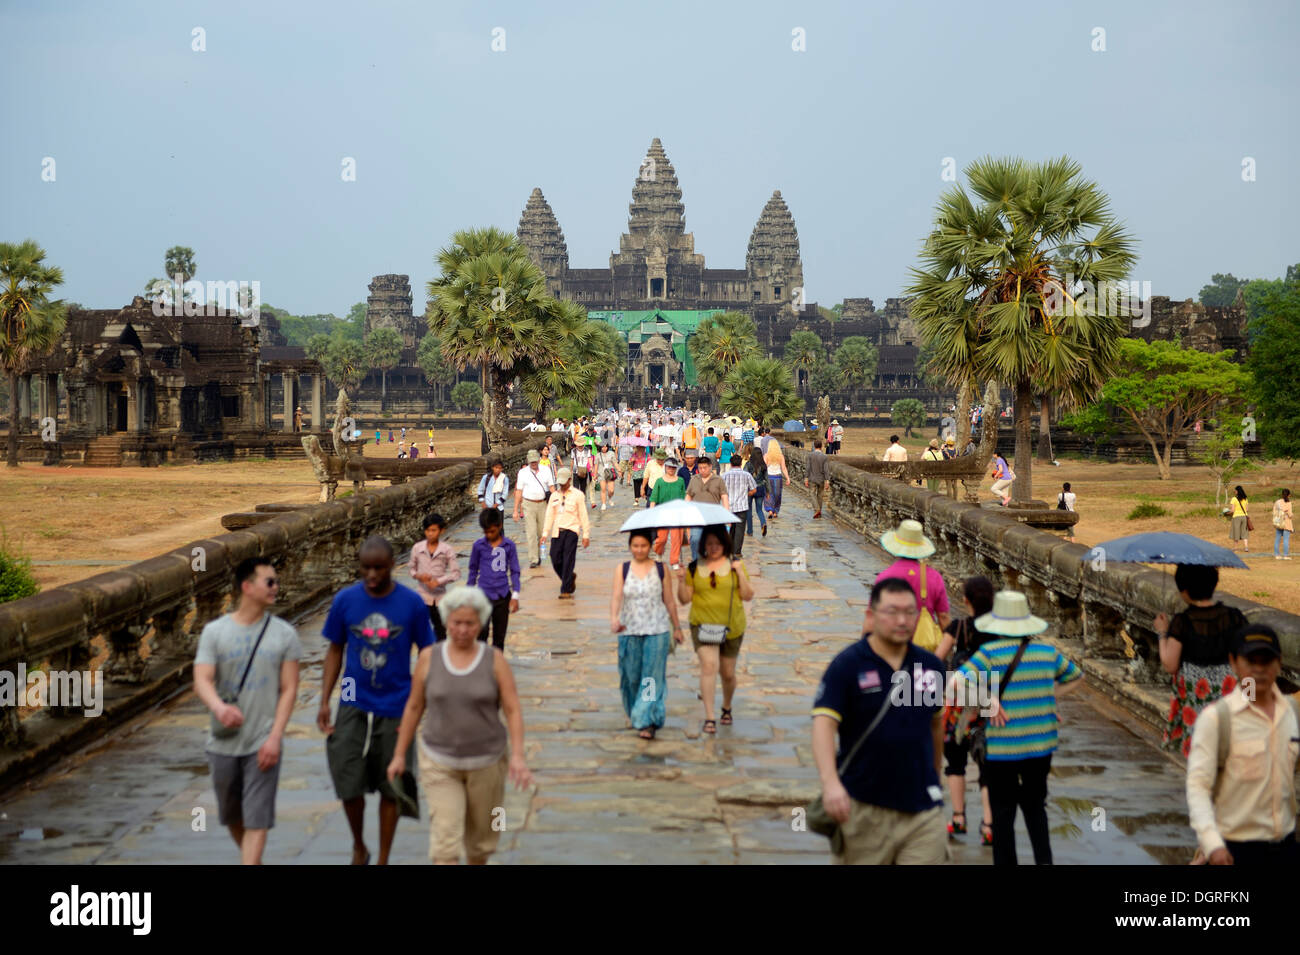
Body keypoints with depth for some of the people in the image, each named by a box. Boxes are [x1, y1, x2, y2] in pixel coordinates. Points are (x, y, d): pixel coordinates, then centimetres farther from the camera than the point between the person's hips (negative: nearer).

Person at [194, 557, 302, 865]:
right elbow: (201, 681, -13)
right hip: (223, 743, 2)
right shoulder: (215, 631, -3)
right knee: (232, 817, 18)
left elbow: (289, 689, -3)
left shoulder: (284, 634, -2)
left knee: (256, 819, -7)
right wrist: (218, 707, -36)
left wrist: (275, 737, -13)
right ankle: (252, 860, 43)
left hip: (263, 744, -2)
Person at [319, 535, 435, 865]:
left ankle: (383, 861, 22)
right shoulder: (345, 600, -3)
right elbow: (335, 650, 7)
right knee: (348, 785, -2)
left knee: (390, 788, 7)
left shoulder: (412, 603, -7)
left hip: (395, 708, -1)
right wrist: (324, 702, 2)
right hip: (354, 706, 1)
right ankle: (359, 848, 25)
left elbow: (426, 654, 1)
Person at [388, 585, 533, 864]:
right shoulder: (429, 657, -5)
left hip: (486, 762, 1)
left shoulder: (494, 659, -7)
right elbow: (414, 706, 3)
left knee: (481, 836, 16)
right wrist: (399, 754, 4)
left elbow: (513, 710, -8)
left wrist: (517, 755, -20)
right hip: (439, 762, -1)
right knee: (444, 840, -11)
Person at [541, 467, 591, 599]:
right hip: (556, 532, 4)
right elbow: (549, 515, 14)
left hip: (571, 530, -4)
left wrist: (586, 535, 0)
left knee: (568, 561, -8)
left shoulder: (577, 495, 3)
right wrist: (545, 533, 7)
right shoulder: (554, 496, 14)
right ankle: (570, 577, 28)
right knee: (556, 560, 0)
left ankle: (566, 590, -5)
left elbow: (583, 515, 3)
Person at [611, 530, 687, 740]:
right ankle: (634, 714, 32)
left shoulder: (661, 570, 2)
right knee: (632, 675, 9)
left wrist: (677, 627, 12)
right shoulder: (622, 569, 3)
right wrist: (614, 618, -25)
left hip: (657, 630, -1)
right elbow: (616, 597, -7)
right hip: (629, 630, 1)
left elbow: (669, 601, 8)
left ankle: (648, 722, -7)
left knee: (652, 676, -7)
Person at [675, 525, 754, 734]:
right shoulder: (695, 568, 3)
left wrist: (740, 573, -13)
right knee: (709, 665, -20)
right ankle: (709, 718, -20)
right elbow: (685, 599, 4)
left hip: (732, 628, 1)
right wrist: (682, 581, -13)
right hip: (702, 625, -1)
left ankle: (726, 708, 39)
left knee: (728, 673, 11)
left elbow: (748, 596, -1)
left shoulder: (735, 564, 2)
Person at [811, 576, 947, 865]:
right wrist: (830, 782, -33)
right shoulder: (847, 665, -7)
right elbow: (824, 723, -18)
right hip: (863, 808, -3)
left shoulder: (930, 665, 7)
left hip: (923, 808, 3)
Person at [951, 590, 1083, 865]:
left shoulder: (990, 652, -12)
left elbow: (957, 681, -24)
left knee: (1003, 812, 9)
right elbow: (1077, 678, 18)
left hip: (1002, 747, -4)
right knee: (1035, 804, 19)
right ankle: (1044, 858, 7)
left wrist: (988, 701, -15)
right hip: (1041, 745, 4)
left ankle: (1005, 861, 15)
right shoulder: (1047, 651, 2)